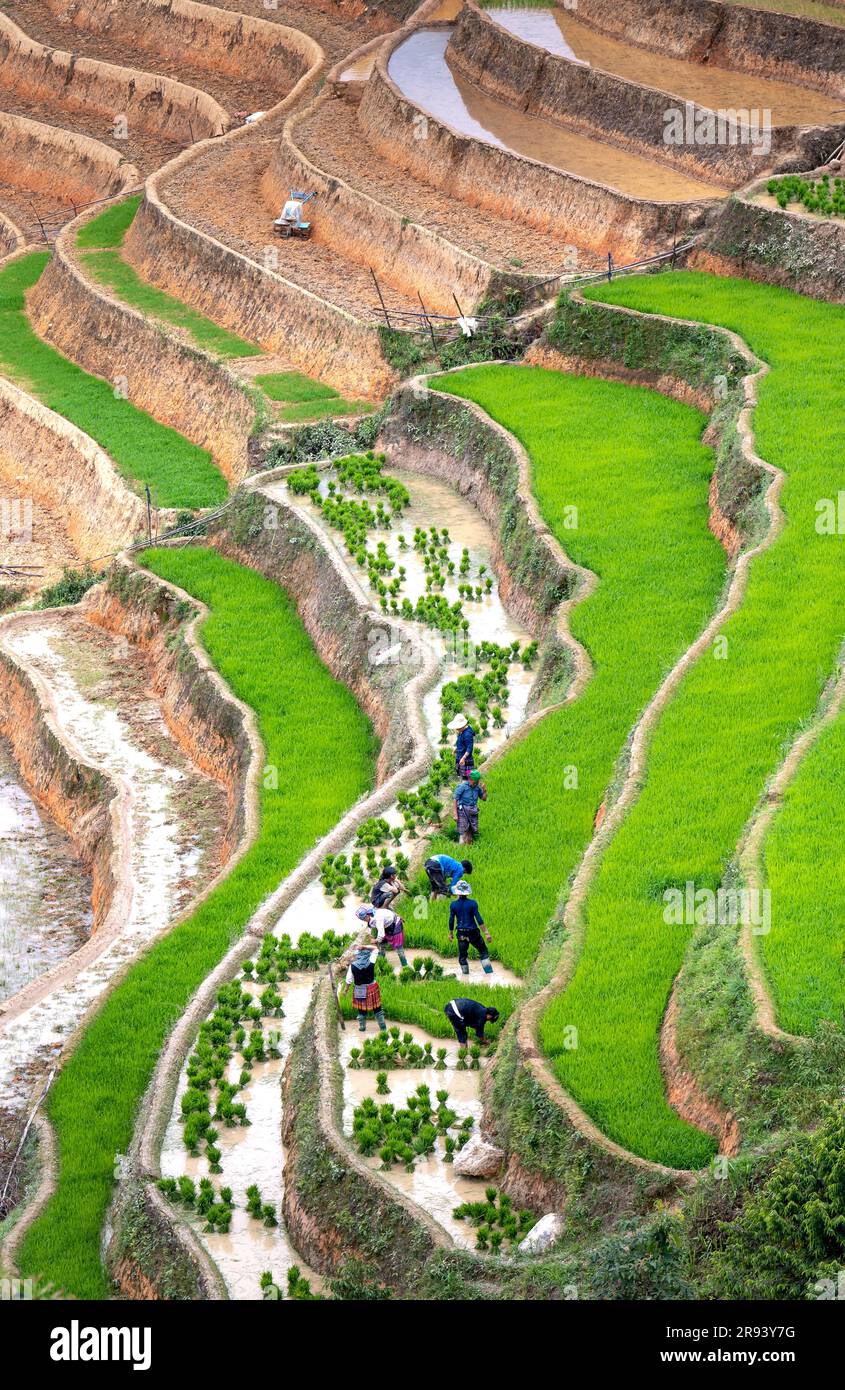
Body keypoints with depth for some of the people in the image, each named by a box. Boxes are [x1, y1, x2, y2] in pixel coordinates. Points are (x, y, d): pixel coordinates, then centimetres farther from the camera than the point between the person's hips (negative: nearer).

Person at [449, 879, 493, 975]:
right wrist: (486, 933, -10)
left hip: (461, 934, 2)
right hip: (473, 933, -1)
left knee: (462, 955, 15)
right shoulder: (472, 903, -11)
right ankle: (489, 971, 7)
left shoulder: (453, 904, -5)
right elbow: (479, 919, -13)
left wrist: (451, 934, 15)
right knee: (483, 952, 14)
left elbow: (451, 920, 1)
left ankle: (466, 974, 17)